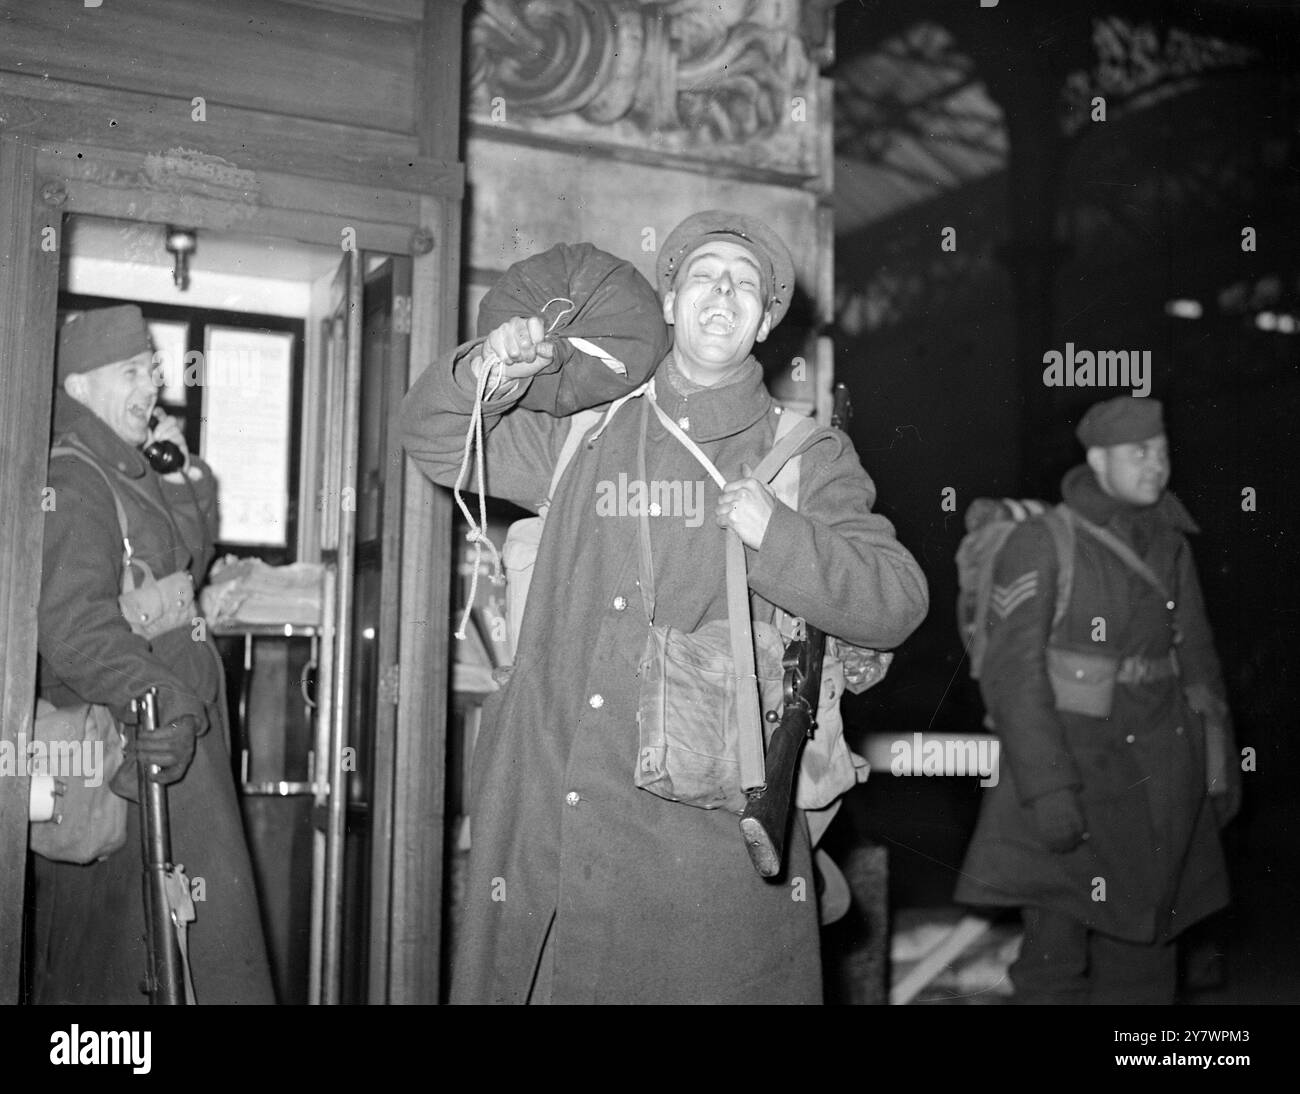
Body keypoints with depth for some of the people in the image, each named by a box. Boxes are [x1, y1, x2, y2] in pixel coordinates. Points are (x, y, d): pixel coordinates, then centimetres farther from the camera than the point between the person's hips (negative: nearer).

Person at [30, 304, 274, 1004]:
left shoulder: (131, 474, 15)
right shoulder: (70, 486, -14)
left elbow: (189, 566, 22)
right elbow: (75, 626, -26)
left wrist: (184, 480, 9)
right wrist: (164, 700, -34)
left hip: (177, 726, 9)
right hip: (123, 743, -9)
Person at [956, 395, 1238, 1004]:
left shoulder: (1169, 543, 9)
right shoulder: (1041, 544, -9)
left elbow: (1196, 655, 17)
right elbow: (1012, 673, -13)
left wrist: (1221, 761, 15)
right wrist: (1046, 790, -19)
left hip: (1163, 769, 6)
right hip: (1072, 765, -5)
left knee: (1144, 950, 12)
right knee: (1057, 956, -1)